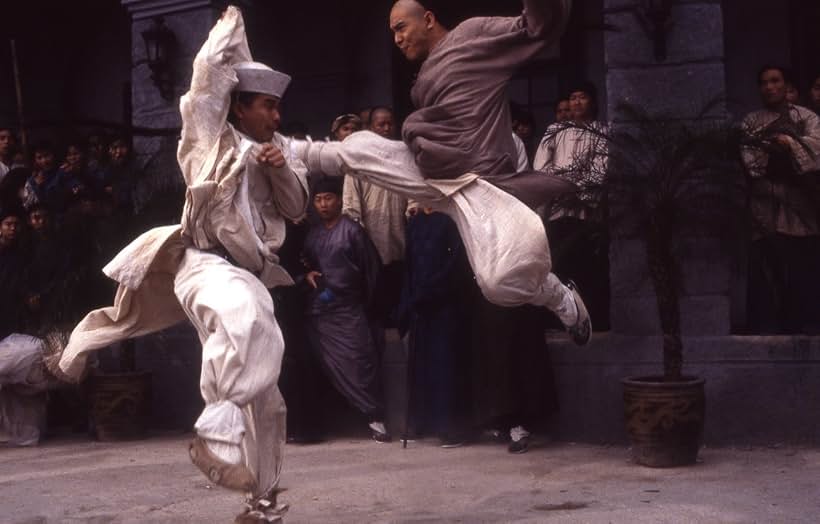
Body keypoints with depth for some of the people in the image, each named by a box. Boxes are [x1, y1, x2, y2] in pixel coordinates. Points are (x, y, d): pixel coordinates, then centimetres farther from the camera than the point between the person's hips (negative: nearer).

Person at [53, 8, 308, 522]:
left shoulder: (279, 149, 14)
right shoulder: (213, 139, -2)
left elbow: (297, 207, 9)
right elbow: (210, 69, -8)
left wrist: (280, 170, -9)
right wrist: (234, 19, 3)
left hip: (252, 276, 7)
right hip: (207, 264, -7)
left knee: (265, 396, 9)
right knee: (244, 323, -43)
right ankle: (218, 429, -34)